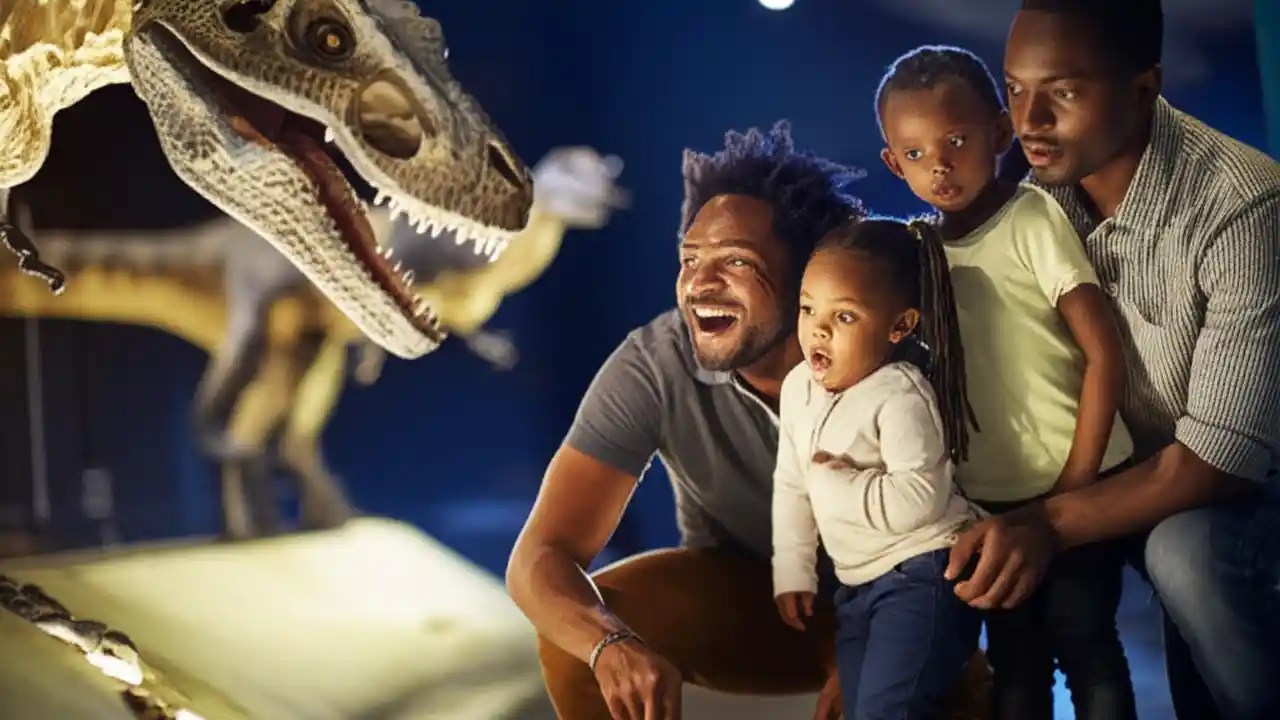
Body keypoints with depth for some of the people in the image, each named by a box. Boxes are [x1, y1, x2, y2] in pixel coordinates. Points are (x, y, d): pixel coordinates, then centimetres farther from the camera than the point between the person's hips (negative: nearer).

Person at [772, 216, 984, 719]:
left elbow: (919, 498, -30)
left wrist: (836, 484, -22)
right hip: (859, 584, 9)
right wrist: (792, 572, 10)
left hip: (923, 574, -9)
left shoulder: (900, 396, -21)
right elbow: (791, 487, 12)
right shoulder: (798, 386, 3)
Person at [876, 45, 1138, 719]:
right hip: (990, 496, 5)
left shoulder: (1033, 218, -12)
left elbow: (1104, 354, -16)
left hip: (1072, 483, -5)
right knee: (1014, 658, 13)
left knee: (1083, 640, 1)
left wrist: (1076, 483, -15)